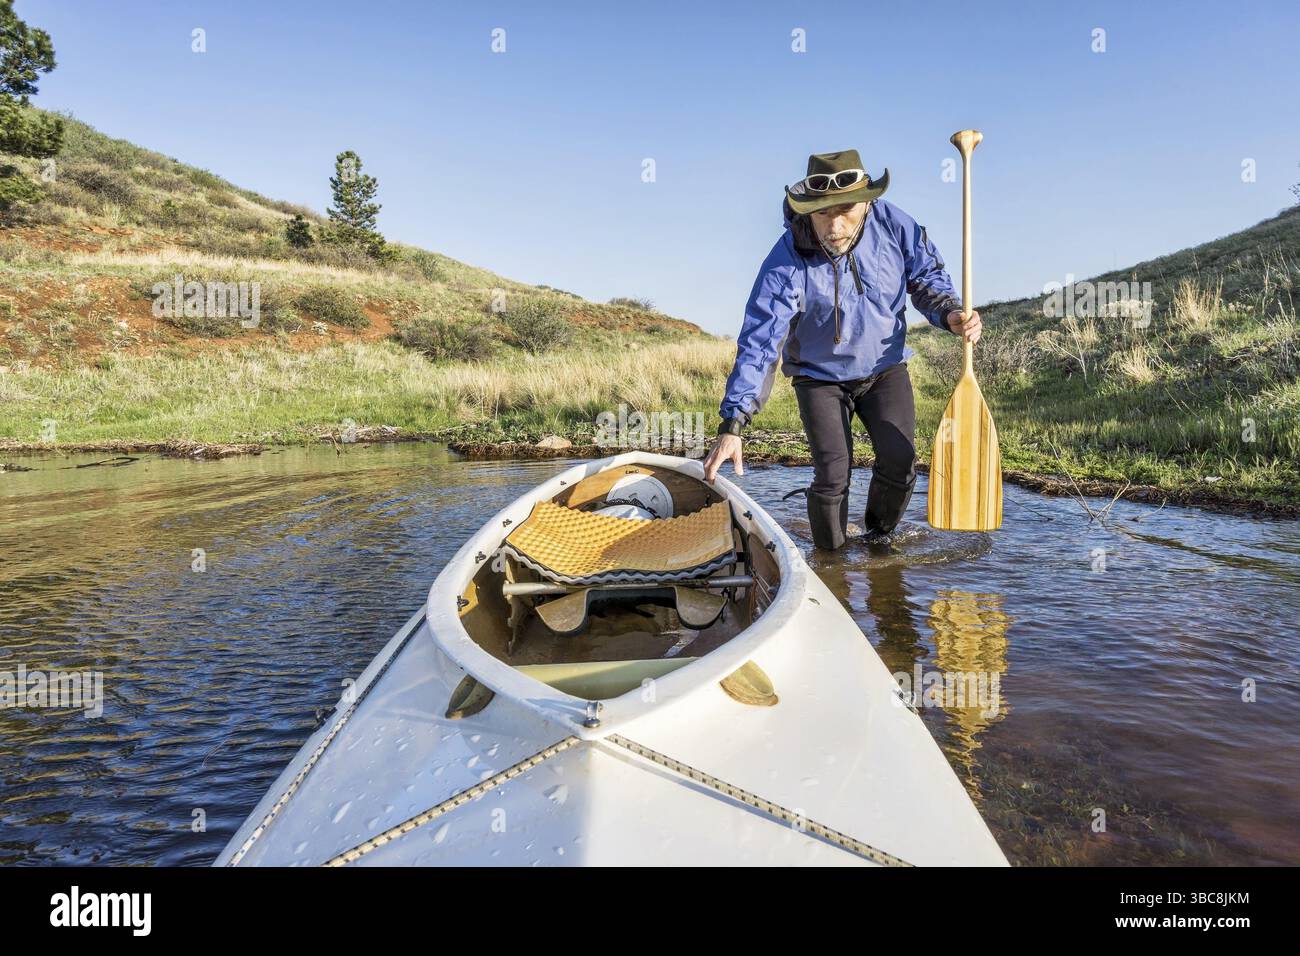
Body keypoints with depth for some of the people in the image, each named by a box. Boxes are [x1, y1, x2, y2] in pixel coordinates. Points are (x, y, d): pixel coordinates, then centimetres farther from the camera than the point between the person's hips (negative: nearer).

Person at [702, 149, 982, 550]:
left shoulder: (893, 224, -16)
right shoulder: (786, 263, -25)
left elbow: (926, 277, 3)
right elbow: (758, 344, -26)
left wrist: (950, 313, -20)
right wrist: (732, 426, -31)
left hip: (885, 368, 3)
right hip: (821, 378, -2)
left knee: (900, 460, -12)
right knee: (832, 477, -11)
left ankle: (879, 540, 17)